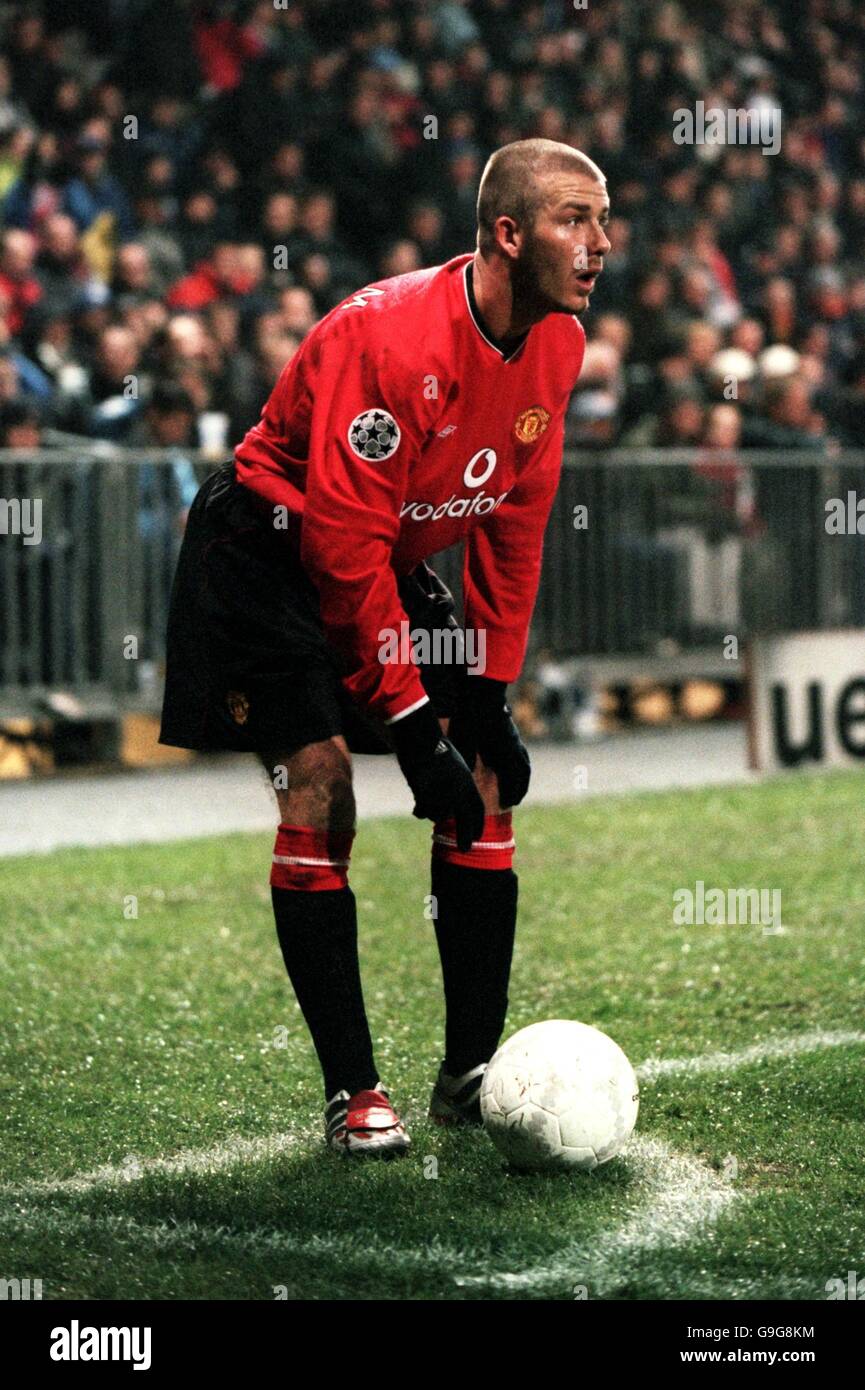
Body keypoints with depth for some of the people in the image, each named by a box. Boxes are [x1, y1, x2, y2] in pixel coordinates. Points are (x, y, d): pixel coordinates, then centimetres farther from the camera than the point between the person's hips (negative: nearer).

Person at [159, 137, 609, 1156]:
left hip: (390, 562, 8)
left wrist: (488, 695, 0)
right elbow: (346, 548, -28)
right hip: (271, 557, -8)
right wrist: (414, 726, -26)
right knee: (319, 791, -17)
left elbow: (513, 525, 4)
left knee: (487, 784, -1)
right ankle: (352, 1094, -10)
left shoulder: (557, 344, -6)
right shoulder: (389, 340, -30)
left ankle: (470, 1072, 4)